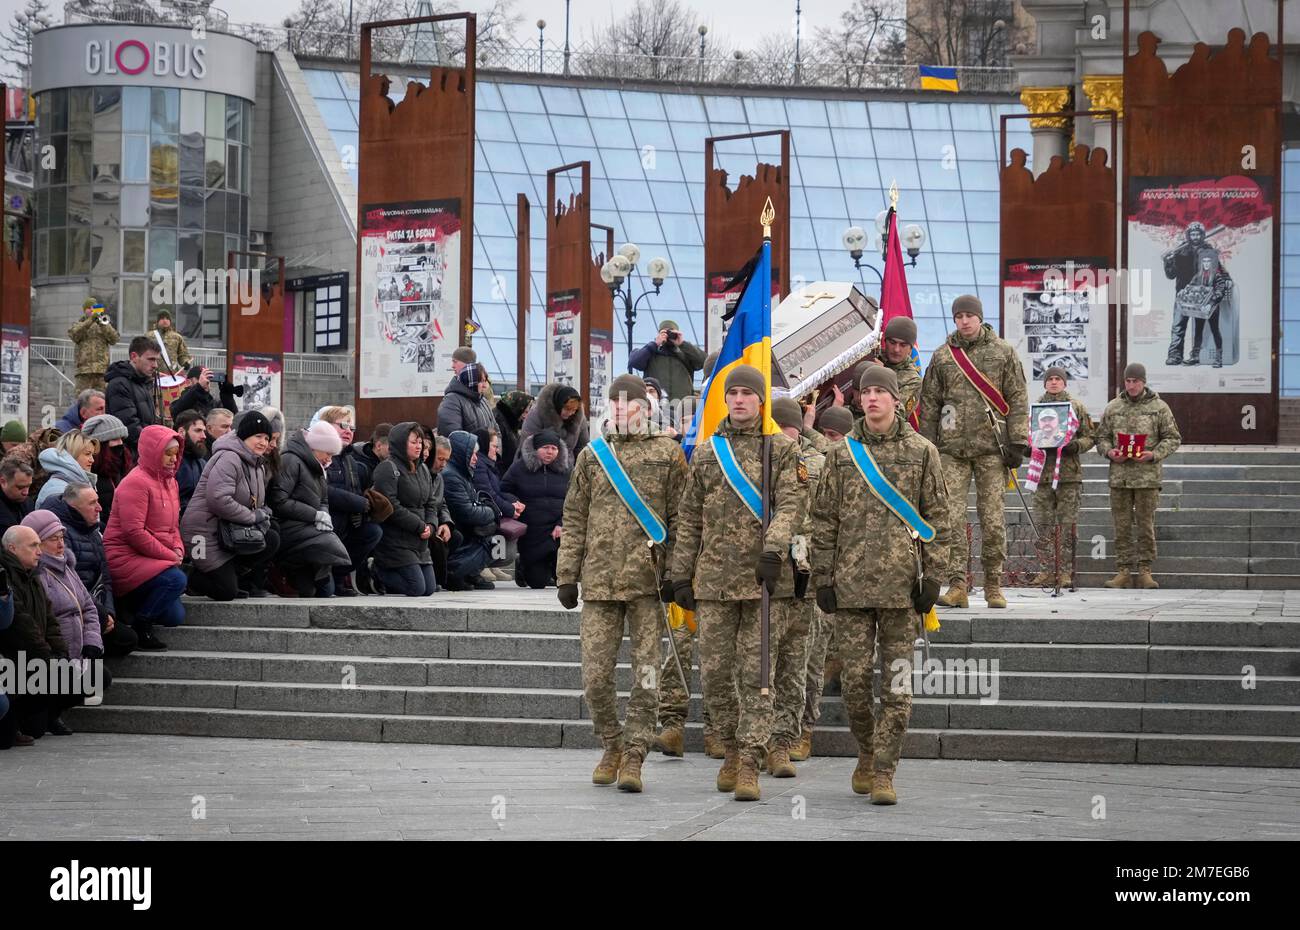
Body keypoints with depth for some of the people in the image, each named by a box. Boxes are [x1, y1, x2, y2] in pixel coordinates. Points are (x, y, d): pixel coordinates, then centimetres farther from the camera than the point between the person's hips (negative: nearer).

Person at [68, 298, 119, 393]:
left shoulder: (105, 324, 19)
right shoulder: (79, 324, 16)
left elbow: (114, 340, 4)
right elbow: (74, 335, -7)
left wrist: (104, 325, -9)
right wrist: (89, 321, -14)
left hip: (102, 369, 1)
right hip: (84, 369, -1)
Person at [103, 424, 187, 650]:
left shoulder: (169, 481, 14)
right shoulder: (136, 482, -15)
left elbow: (172, 526, 23)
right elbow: (134, 532, -21)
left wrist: (178, 550, 1)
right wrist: (169, 555, -16)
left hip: (151, 560, 9)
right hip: (125, 557, -9)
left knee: (175, 617, 3)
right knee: (176, 579, -30)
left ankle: (130, 603, 21)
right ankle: (140, 626, -16)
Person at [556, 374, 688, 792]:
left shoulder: (667, 453, 5)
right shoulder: (592, 455, 12)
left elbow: (679, 519, 4)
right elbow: (574, 519, 13)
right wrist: (567, 576, 8)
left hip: (647, 581, -2)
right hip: (599, 580, 2)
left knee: (645, 673, -2)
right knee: (595, 675, 0)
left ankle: (634, 757, 5)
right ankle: (612, 747, 20)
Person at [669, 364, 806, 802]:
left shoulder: (781, 449, 4)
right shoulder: (705, 452, 13)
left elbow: (792, 504, -8)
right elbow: (689, 519, 15)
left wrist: (774, 550, -24)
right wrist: (681, 575, 10)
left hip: (766, 579, -3)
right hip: (714, 581, 3)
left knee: (757, 674, -4)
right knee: (715, 672, 4)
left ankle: (749, 765, -4)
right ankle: (732, 749, 24)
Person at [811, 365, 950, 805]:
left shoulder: (921, 452, 6)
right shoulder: (842, 454, 9)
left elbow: (938, 518, 6)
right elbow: (824, 520, 10)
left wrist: (932, 576, -2)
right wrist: (823, 578, 4)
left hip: (901, 584, -1)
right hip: (851, 583, 1)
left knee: (896, 685, -2)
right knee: (854, 680, 1)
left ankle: (883, 773, 3)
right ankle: (867, 754, 23)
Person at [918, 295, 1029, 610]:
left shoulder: (1003, 352, 6)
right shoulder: (942, 356, 11)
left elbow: (1018, 400, 5)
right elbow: (929, 404, 14)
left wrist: (1017, 441, -3)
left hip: (991, 446, -1)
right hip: (952, 448, 2)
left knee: (993, 519, -1)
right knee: (951, 517, -6)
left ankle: (993, 586, 8)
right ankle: (957, 586, -4)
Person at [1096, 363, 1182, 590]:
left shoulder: (1159, 408, 4)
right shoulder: (1113, 408, 11)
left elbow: (1173, 438, 4)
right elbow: (1102, 436, 15)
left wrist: (1154, 454, -12)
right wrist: (1108, 451, -6)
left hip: (1147, 476, -2)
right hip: (1119, 475, 2)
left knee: (1146, 526, 0)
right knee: (1121, 527, 3)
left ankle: (1145, 571, 6)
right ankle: (1123, 571, 7)